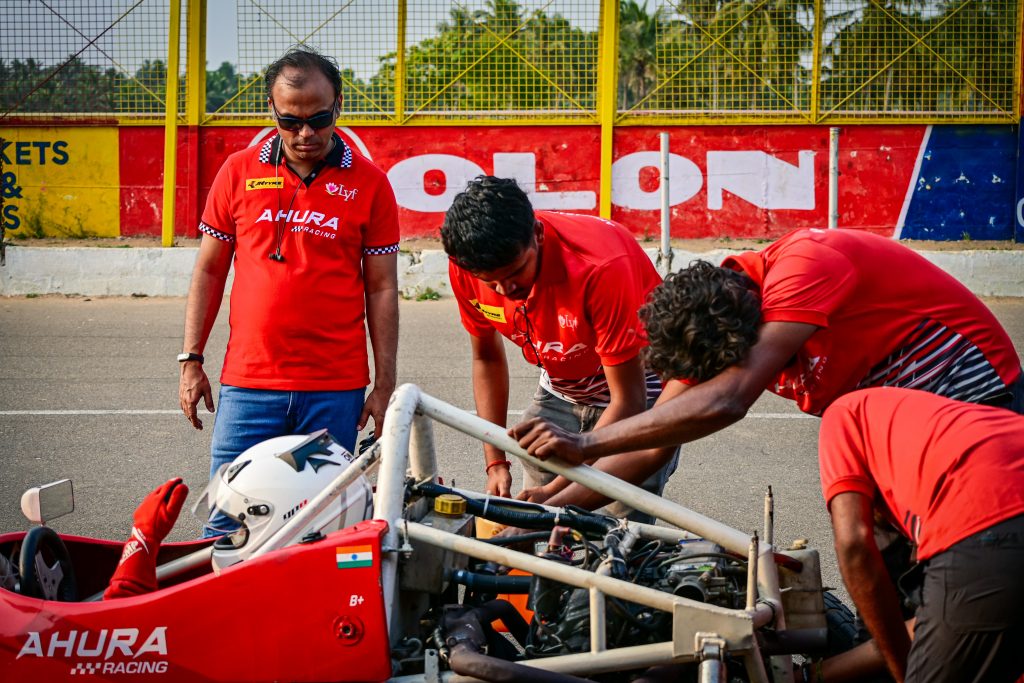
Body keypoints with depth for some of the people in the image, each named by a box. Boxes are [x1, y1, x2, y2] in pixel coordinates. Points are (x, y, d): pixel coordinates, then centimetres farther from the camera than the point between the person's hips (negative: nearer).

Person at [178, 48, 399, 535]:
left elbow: (382, 289, 5)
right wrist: (191, 361, 7)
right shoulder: (239, 172, 6)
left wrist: (384, 384, 2)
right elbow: (209, 271, 12)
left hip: (335, 389, -1)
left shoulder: (369, 183, 3)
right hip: (249, 383, 1)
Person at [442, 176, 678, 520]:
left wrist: (555, 492, -31)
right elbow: (487, 358, 0)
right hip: (561, 387, 5)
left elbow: (628, 402, -29)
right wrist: (496, 463, -6)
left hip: (638, 382, -5)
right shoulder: (466, 266, -21)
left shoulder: (599, 266, -36)